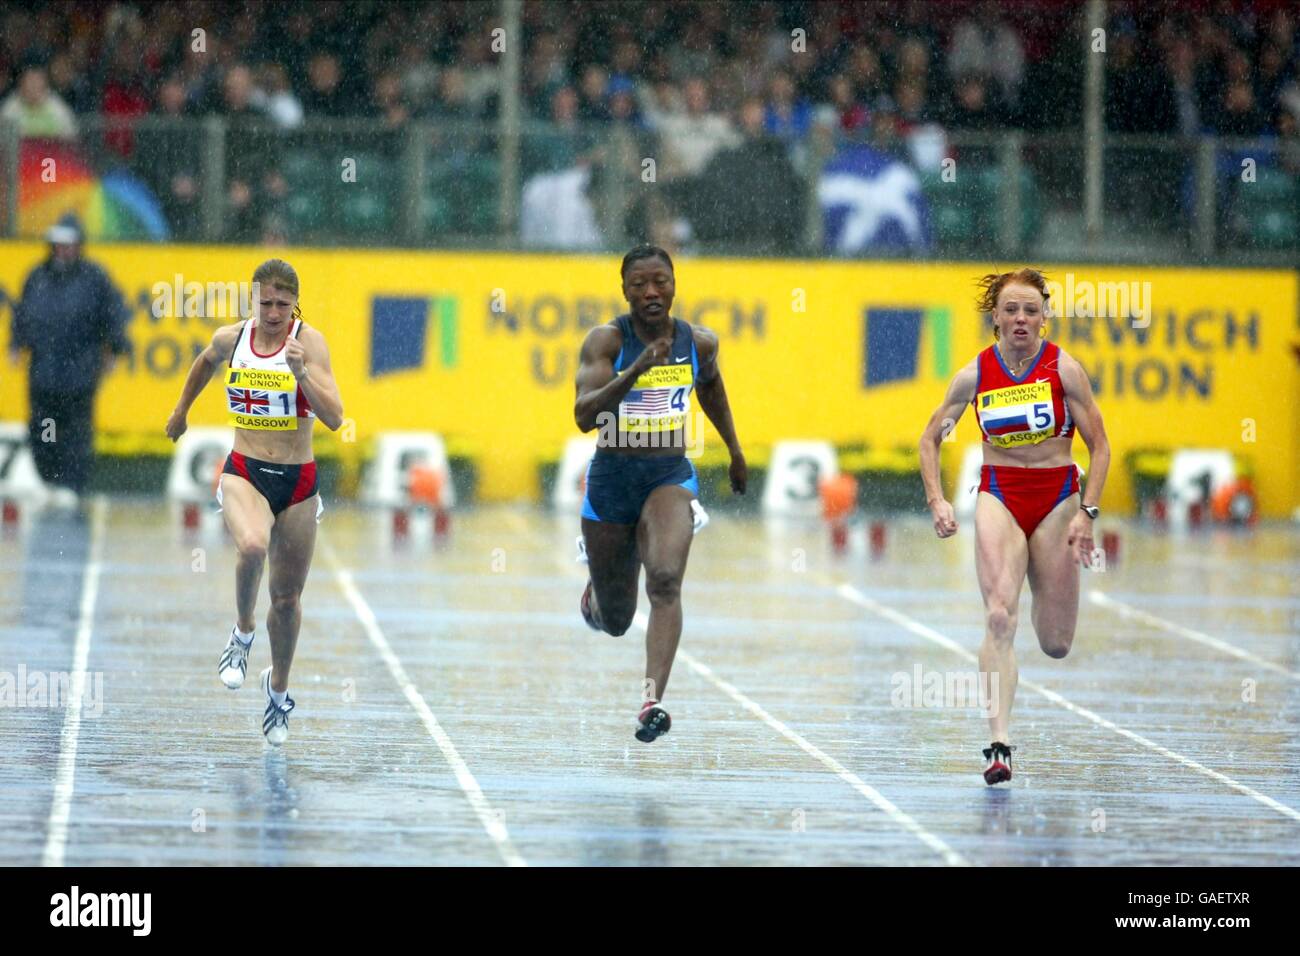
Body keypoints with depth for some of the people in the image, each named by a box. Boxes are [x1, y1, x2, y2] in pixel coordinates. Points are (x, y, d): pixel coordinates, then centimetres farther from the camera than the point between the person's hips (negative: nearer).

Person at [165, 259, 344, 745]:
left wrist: (302, 372, -29)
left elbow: (335, 418, -17)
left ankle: (278, 687, 33)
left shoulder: (309, 341, -10)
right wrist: (181, 410, 34)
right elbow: (206, 362, 25)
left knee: (288, 596, 9)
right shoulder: (230, 338, -1)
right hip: (244, 473, 0)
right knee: (252, 546, -33)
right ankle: (242, 632, -5)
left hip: (297, 481, 0)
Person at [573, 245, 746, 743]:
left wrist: (735, 450, 29)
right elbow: (584, 416, -24)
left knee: (665, 581, -27)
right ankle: (599, 593, 52)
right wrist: (636, 371, -35)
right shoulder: (606, 340, -12)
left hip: (670, 476, 1)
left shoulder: (699, 342, 0)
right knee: (615, 622, 12)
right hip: (611, 477, -1)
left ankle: (653, 701, -33)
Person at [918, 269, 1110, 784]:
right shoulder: (976, 374, -3)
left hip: (1057, 498, 0)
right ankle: (999, 743, -23)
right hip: (998, 496, 0)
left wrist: (1087, 511, -11)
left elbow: (1099, 444, -2)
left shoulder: (1064, 368, -7)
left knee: (1056, 645, 5)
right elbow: (931, 437, 9)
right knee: (999, 619, -21)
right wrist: (936, 500, -4)